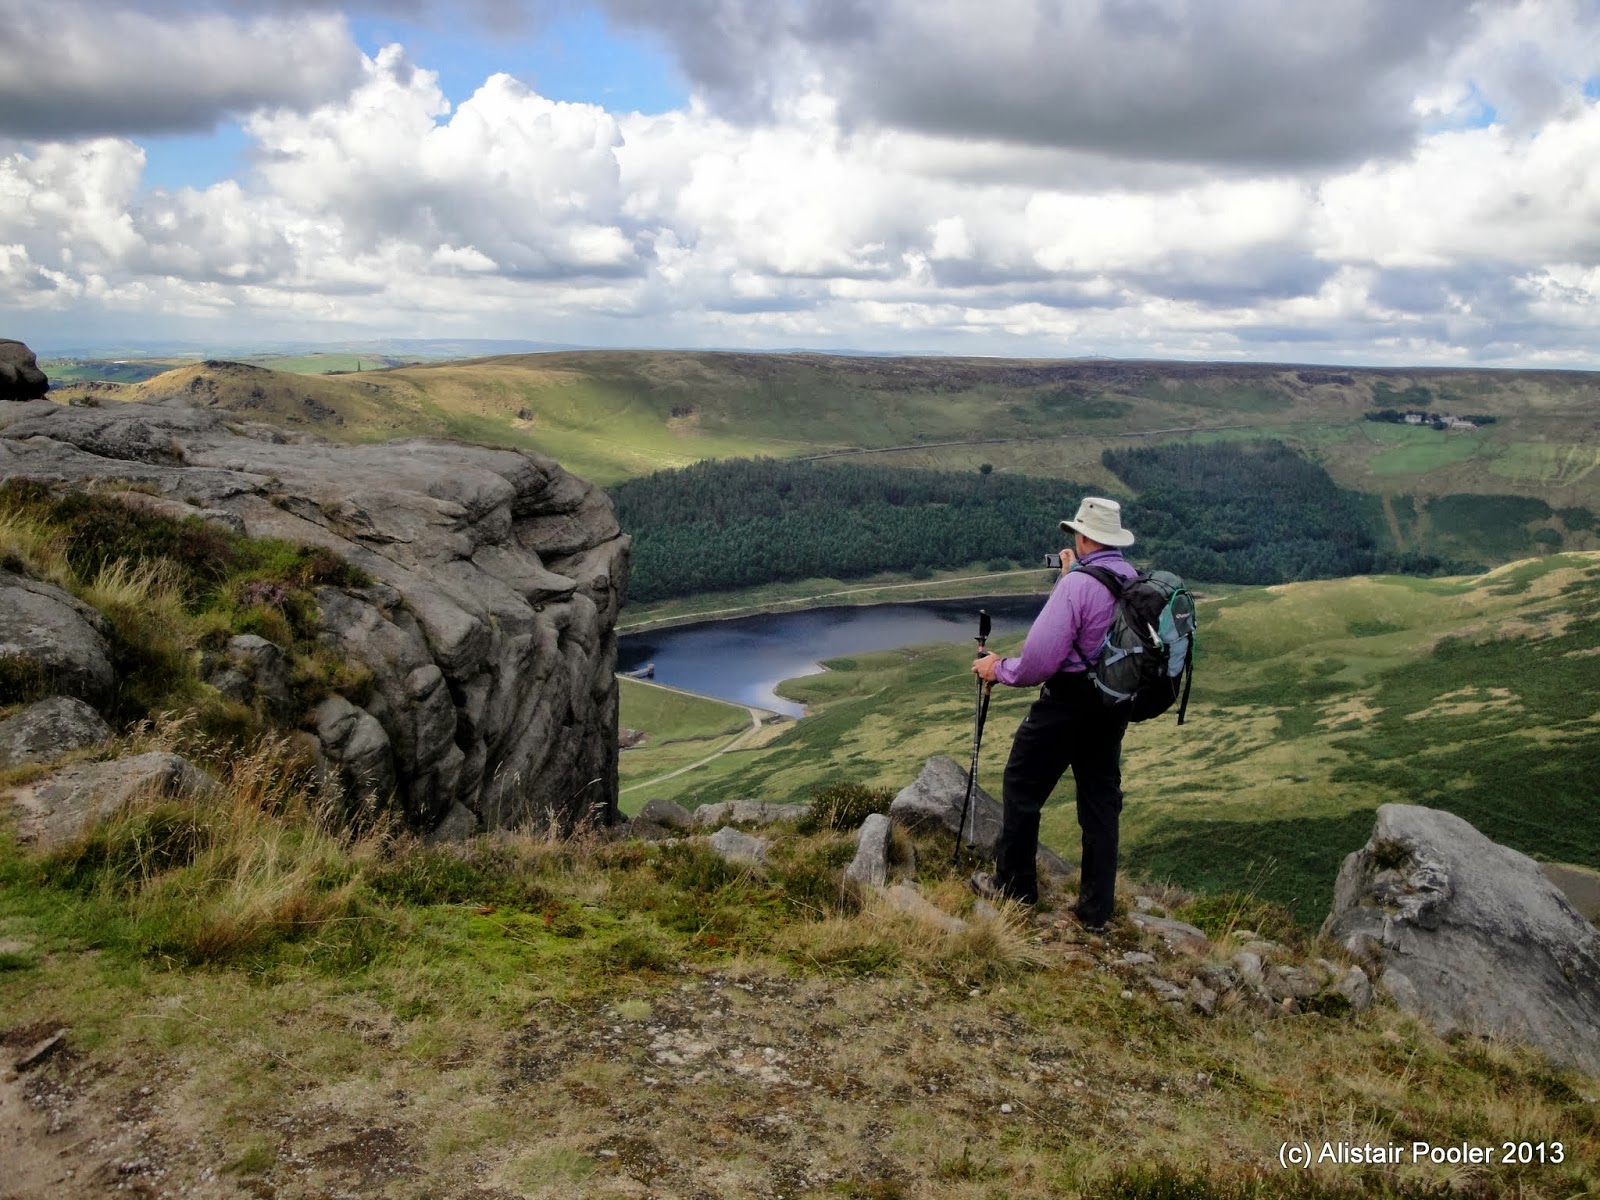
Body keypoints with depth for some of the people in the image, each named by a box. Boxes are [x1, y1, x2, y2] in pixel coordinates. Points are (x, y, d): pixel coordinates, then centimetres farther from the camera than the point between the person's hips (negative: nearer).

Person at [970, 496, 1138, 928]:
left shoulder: (1078, 584, -21)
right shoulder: (1136, 580, 3)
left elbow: (1040, 658, -23)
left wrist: (999, 670, -6)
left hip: (1068, 701, -8)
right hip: (1115, 703, 8)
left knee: (1022, 787, 9)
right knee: (1101, 798, 13)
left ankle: (1014, 887, 20)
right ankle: (1096, 908, 18)